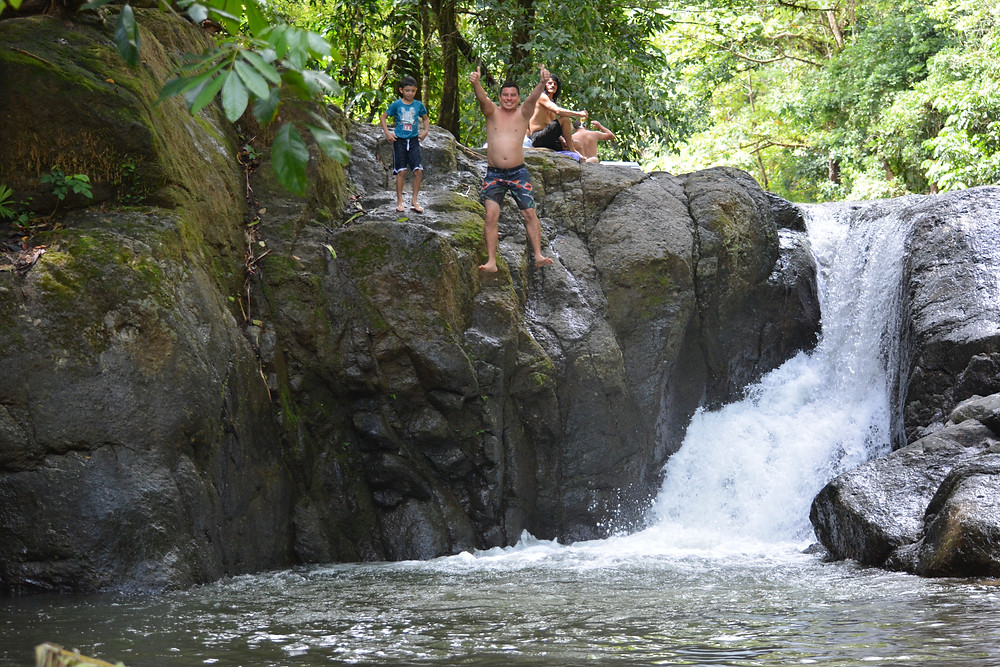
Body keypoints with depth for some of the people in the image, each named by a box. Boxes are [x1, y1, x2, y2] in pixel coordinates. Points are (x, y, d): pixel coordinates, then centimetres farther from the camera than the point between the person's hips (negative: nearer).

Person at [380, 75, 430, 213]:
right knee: (401, 171, -3)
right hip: (400, 140, -2)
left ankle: (414, 200, 5)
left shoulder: (418, 105, 5)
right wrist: (387, 133, -3)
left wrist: (425, 131, 8)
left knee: (418, 170, -6)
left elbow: (425, 118, 23)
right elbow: (383, 117, 7)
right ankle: (399, 201, 7)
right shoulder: (397, 105, -3)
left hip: (413, 140, 3)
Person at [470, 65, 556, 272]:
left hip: (518, 172, 0)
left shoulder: (523, 113, 3)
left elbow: (532, 99, -16)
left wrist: (542, 83, -37)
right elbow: (482, 99, -16)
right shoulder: (492, 112, 3)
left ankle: (538, 256, -4)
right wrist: (475, 83, -38)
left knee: (530, 213, -6)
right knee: (491, 216, -10)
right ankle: (491, 261, -12)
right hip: (494, 174, 0)